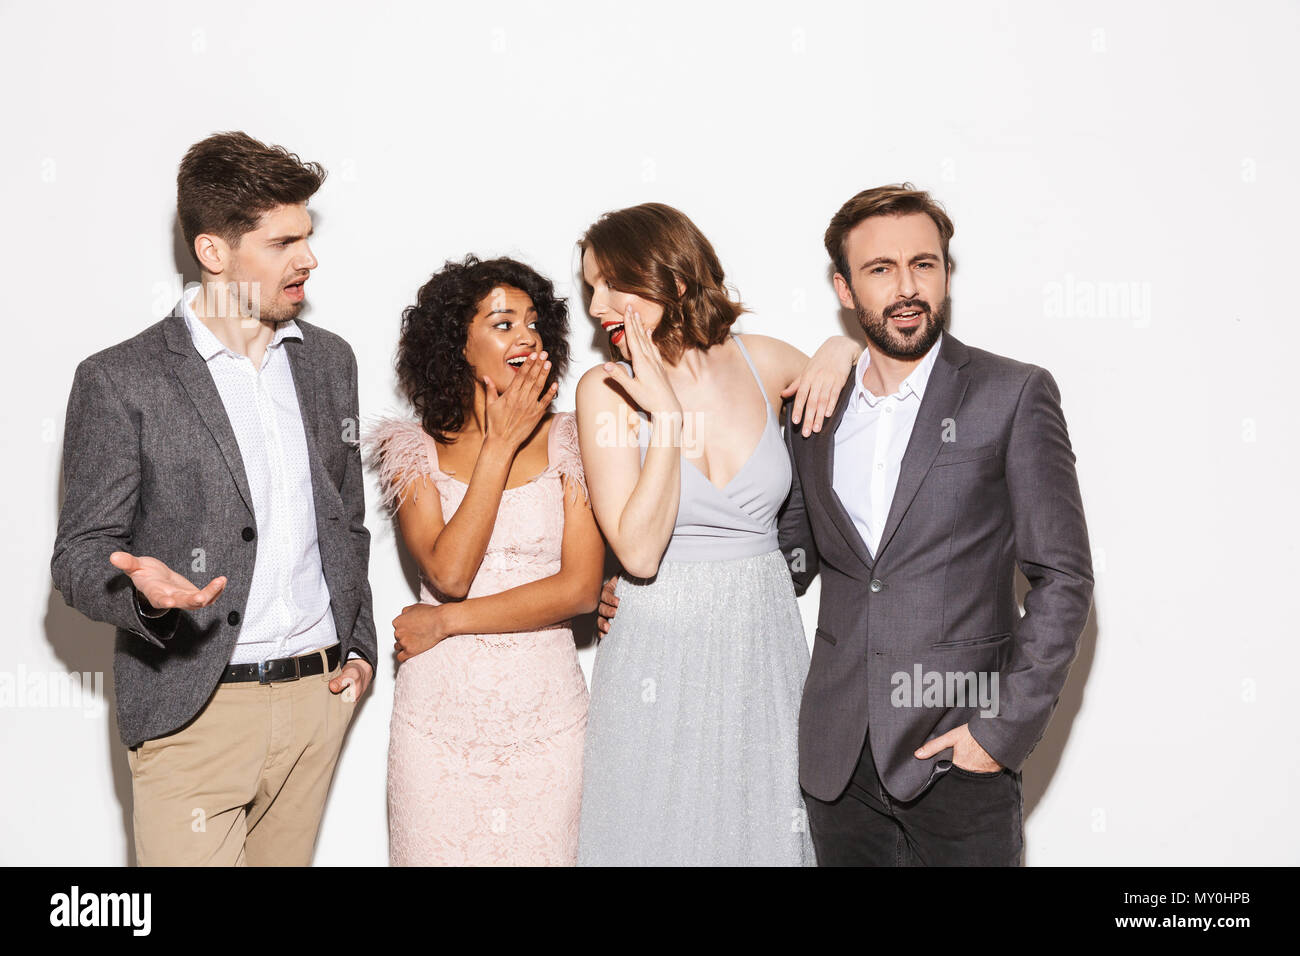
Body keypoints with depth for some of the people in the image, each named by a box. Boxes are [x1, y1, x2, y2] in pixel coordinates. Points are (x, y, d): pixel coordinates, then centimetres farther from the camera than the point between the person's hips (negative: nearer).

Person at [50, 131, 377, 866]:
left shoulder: (329, 359, 10)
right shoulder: (120, 381, -7)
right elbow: (79, 557, -5)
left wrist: (359, 643, 11)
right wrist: (142, 588, -27)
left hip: (319, 693, 5)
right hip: (194, 713, -4)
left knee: (287, 856, 13)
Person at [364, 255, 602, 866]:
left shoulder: (568, 439, 1)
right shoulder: (417, 448, 1)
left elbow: (581, 588, -7)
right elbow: (448, 573, -14)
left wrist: (446, 620, -8)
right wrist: (500, 446, -13)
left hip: (547, 717, 0)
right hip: (439, 717, 0)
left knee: (541, 854, 7)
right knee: (438, 855, 8)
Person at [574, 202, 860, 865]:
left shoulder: (762, 362, -1)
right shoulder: (606, 390, -9)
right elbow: (638, 550, -16)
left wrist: (843, 348, -2)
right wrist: (668, 416, -22)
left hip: (764, 646, 3)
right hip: (659, 655, -2)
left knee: (763, 832, 13)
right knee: (659, 835, 10)